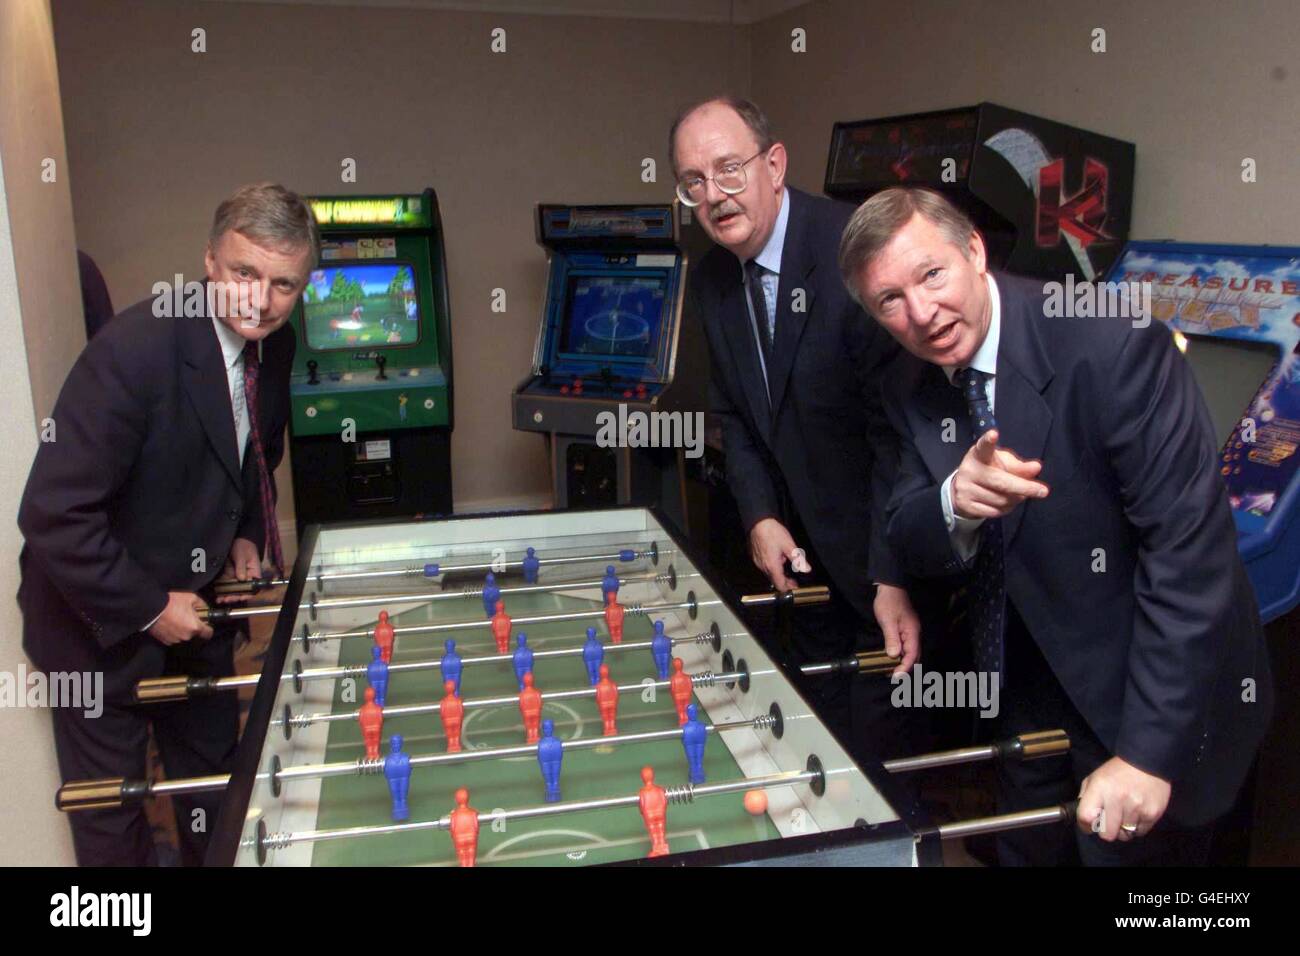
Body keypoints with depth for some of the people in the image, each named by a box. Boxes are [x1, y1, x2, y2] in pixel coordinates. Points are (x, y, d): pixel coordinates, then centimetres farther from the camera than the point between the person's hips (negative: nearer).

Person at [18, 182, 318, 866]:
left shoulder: (274, 346, -6)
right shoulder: (134, 350, -29)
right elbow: (52, 516, -28)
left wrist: (246, 535, -1)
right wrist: (149, 608, -21)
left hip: (190, 603, 6)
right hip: (101, 621, -6)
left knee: (215, 775, 20)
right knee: (112, 816, 11)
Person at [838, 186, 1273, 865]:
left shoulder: (1114, 345, -26)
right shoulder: (911, 388, -6)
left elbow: (1191, 550, -27)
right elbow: (911, 548, -4)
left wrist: (1147, 751, -28)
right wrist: (955, 503, -28)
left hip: (1144, 692, -5)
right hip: (1027, 696, 6)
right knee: (1026, 849, 24)